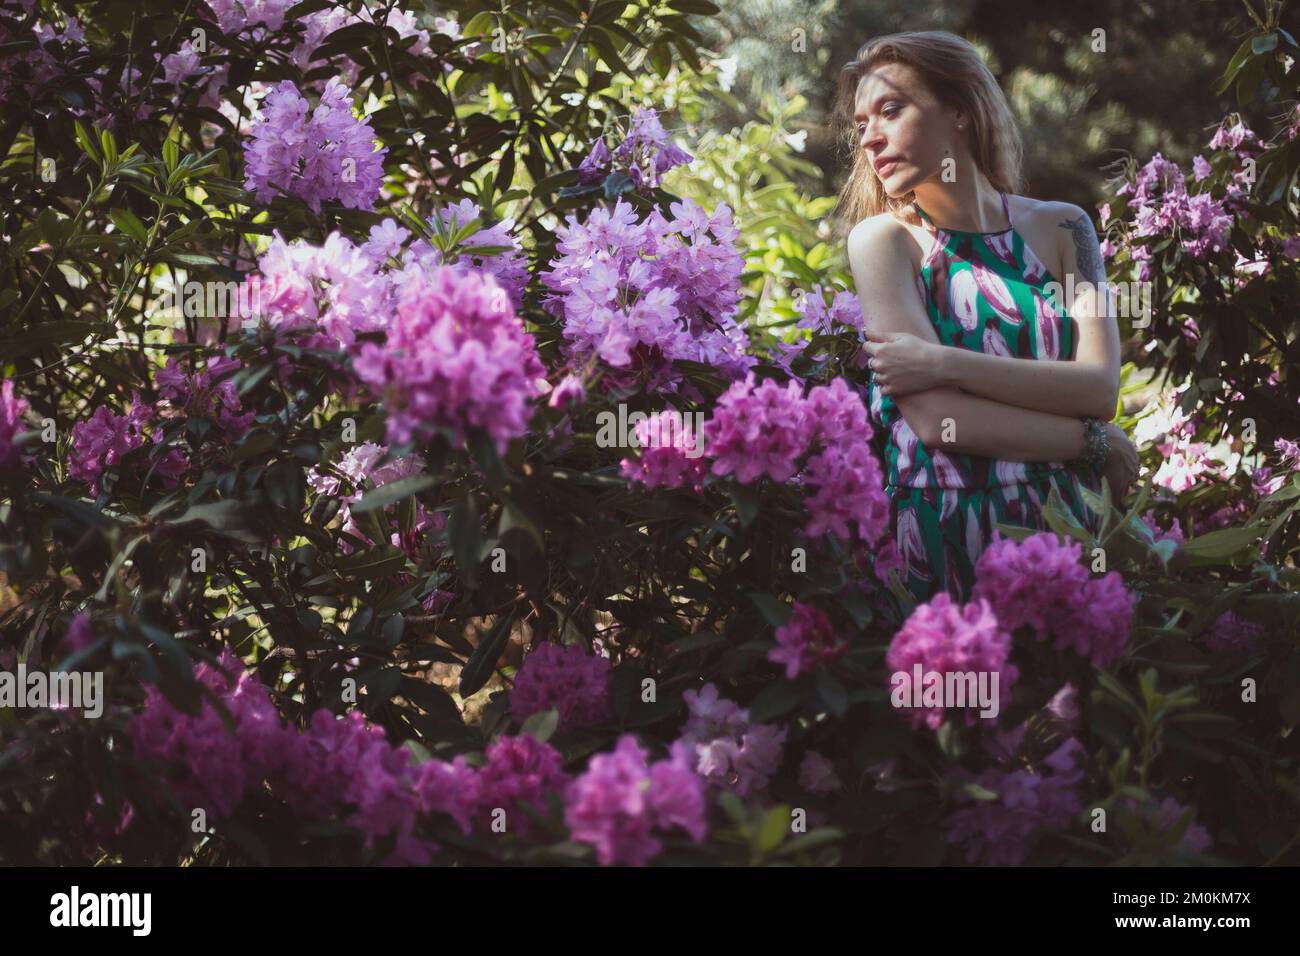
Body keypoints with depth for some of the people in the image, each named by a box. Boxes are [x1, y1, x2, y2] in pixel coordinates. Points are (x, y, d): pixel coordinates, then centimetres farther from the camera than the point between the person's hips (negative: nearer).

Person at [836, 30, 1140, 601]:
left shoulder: (1061, 228, 10)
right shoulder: (883, 239, 1)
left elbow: (1101, 386, -4)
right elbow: (934, 418, -10)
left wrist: (947, 363, -13)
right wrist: (1095, 442, -5)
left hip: (1066, 526, 3)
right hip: (945, 546, -3)